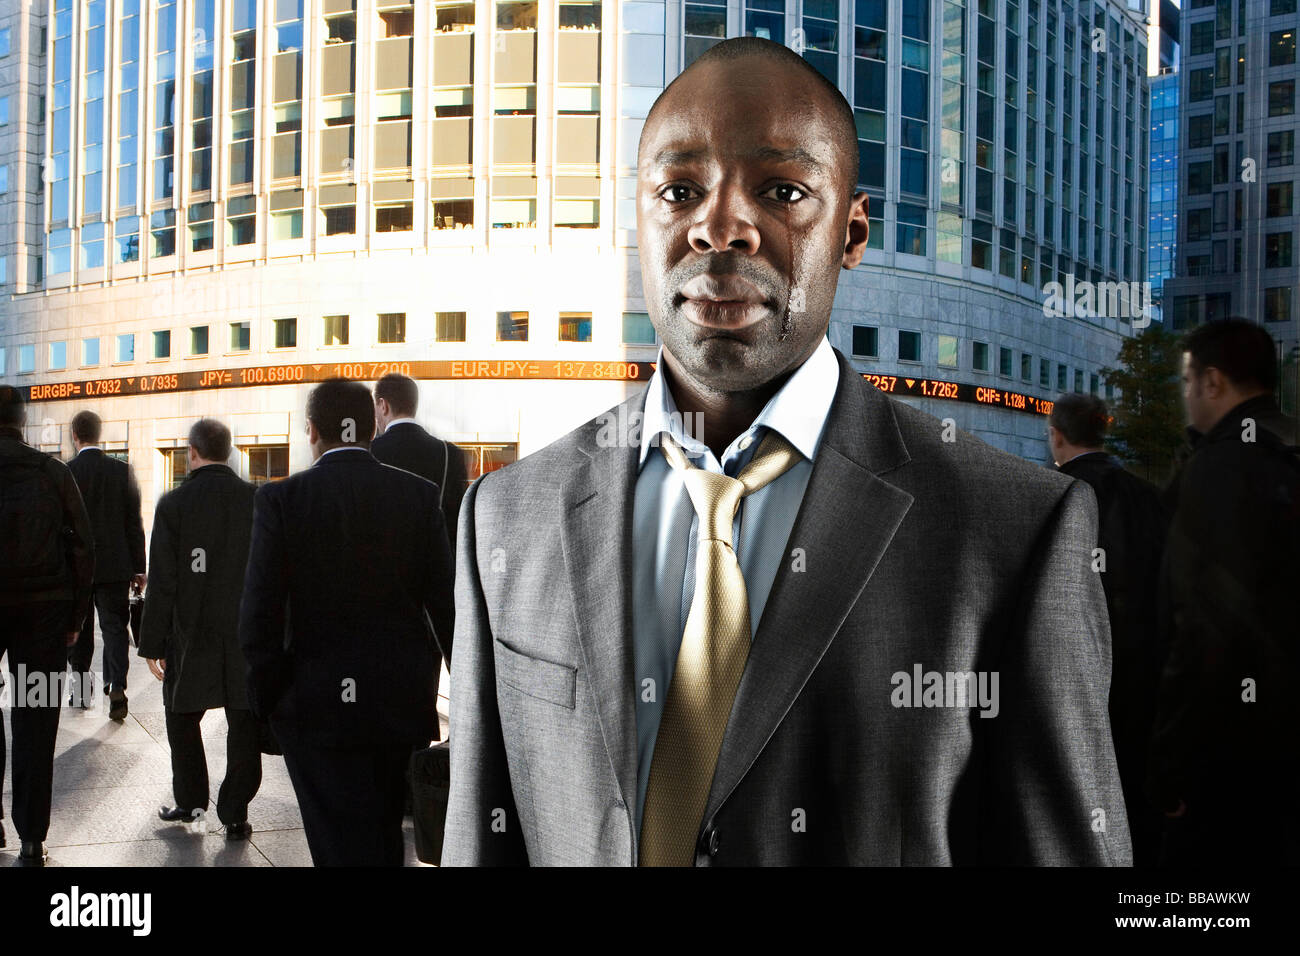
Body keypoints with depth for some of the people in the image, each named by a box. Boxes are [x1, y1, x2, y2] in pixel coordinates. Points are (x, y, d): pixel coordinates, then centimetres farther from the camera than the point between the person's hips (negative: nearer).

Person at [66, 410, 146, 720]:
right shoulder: (122, 471, -3)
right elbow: (134, 523, -1)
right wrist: (139, 568, 5)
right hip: (115, 566, 1)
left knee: (78, 628, 13)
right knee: (114, 627, 3)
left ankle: (81, 689, 22)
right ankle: (117, 686, -13)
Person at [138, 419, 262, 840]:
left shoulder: (173, 504, -8)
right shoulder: (257, 500, -5)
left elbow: (162, 582, -7)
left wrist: (152, 643, 0)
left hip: (191, 635, -1)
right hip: (248, 635, 1)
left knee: (182, 715, 19)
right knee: (243, 725, 7)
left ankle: (190, 801, 26)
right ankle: (234, 813, 9)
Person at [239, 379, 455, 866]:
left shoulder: (280, 498, -9)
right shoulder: (419, 493, -3)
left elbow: (260, 609, -10)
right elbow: (445, 601, -1)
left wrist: (265, 698, 1)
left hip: (318, 704, -3)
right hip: (402, 699, 3)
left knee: (345, 844, 4)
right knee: (384, 832, 22)